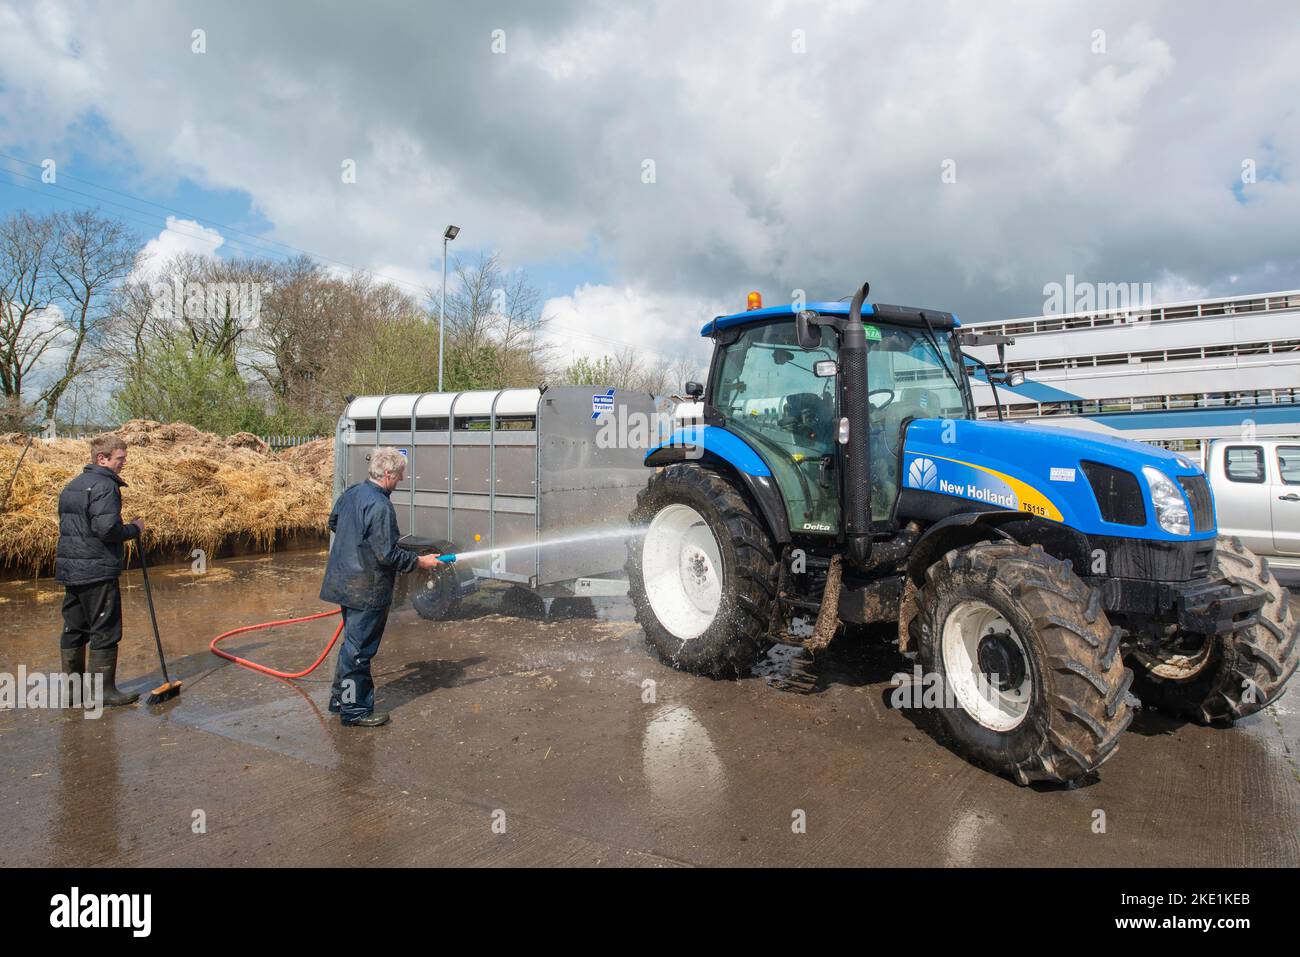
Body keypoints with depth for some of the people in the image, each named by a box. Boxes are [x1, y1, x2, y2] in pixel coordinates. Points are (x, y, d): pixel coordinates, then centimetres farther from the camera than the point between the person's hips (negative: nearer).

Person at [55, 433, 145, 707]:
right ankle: (104, 691, 4)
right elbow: (107, 529, -24)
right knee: (104, 632, -1)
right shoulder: (105, 487, -15)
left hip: (69, 570, 9)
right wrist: (134, 529, -7)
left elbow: (67, 525, 19)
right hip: (98, 572, -9)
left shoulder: (71, 486, 16)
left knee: (73, 630, 14)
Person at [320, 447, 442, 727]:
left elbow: (333, 522, 22)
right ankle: (354, 711, 14)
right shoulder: (380, 506, -24)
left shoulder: (351, 493, 5)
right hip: (367, 590, -9)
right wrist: (420, 561, -12)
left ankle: (340, 698, 35)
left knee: (353, 643, 22)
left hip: (346, 583, 10)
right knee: (359, 650, 2)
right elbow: (388, 554, -24)